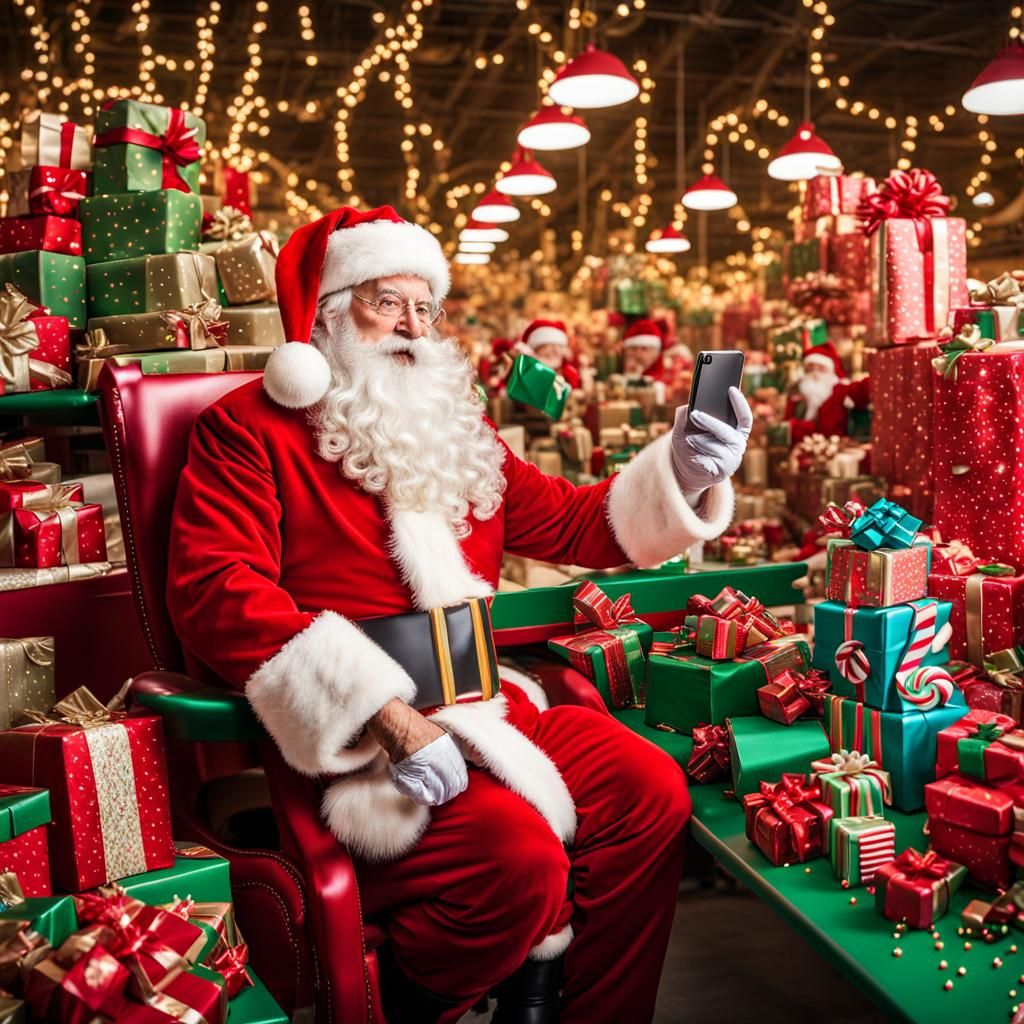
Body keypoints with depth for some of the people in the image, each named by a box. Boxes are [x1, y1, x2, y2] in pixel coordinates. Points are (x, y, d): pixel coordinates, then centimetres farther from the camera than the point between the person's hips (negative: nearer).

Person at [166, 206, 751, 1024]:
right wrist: (388, 716, -24)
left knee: (652, 790, -8)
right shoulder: (251, 427, -1)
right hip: (350, 736, -6)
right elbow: (218, 593, -15)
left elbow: (574, 524, 19)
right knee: (521, 855, -25)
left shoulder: (457, 432, 18)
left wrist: (681, 472, -1)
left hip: (480, 702, 7)